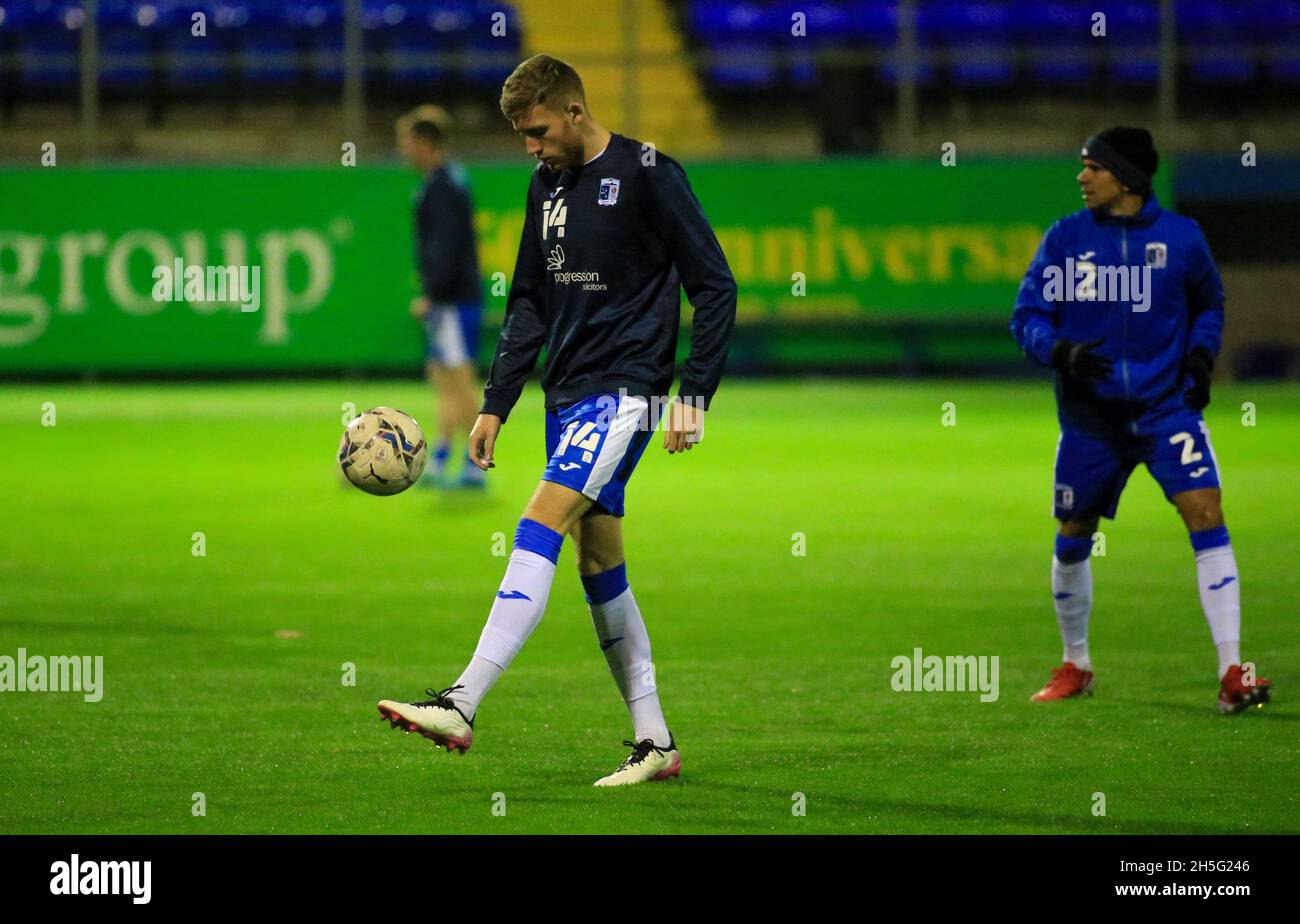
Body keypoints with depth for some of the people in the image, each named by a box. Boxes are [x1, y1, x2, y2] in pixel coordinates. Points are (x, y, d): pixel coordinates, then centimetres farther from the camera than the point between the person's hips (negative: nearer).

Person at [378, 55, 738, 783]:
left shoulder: (646, 174, -9)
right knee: (600, 564, 8)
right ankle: (655, 741, 15)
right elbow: (530, 305, 20)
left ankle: (461, 705, -28)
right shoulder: (548, 186, 13)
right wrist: (497, 405, 13)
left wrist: (694, 397, -13)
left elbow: (715, 286, -9)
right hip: (567, 394, 8)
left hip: (625, 389, -8)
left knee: (541, 526, -20)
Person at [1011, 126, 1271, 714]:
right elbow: (1026, 317, -1)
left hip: (1166, 406, -2)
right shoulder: (1065, 239, -2)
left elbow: (1209, 303, 16)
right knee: (1072, 539, 9)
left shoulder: (1180, 237, -2)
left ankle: (1232, 674, -18)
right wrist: (1062, 352, -21)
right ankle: (1075, 667, 33)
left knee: (1206, 515, -18)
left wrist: (1201, 354, -2)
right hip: (1090, 416, 2)